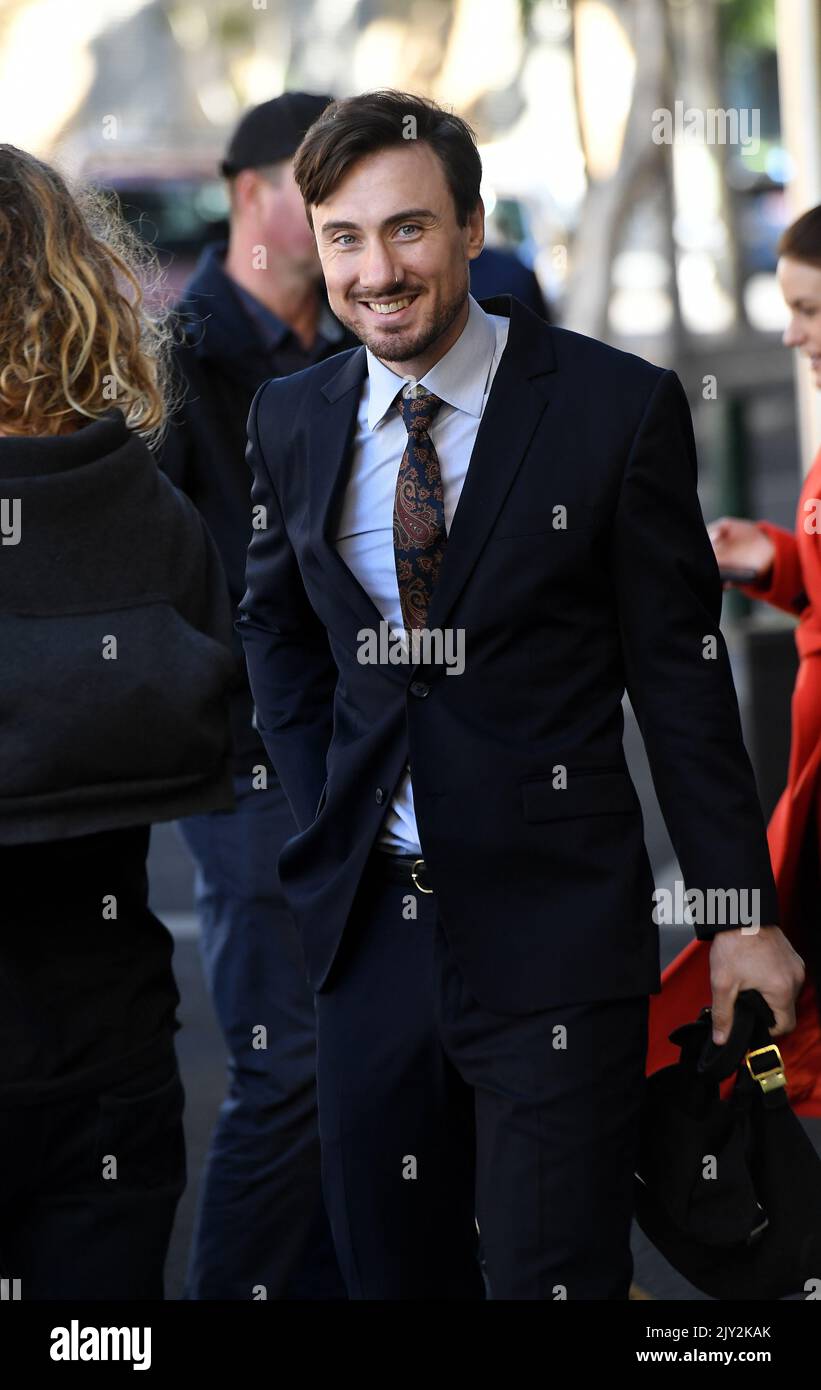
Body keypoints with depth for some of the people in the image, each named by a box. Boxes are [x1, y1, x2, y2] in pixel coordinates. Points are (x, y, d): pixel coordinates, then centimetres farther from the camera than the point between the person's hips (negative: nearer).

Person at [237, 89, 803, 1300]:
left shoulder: (619, 407, -7)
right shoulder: (291, 420, 6)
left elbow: (679, 670, -4)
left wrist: (743, 913, -4)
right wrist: (325, 818, 11)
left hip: (552, 931, -4)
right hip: (368, 919, 4)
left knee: (554, 1273, -3)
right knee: (390, 1268, 12)